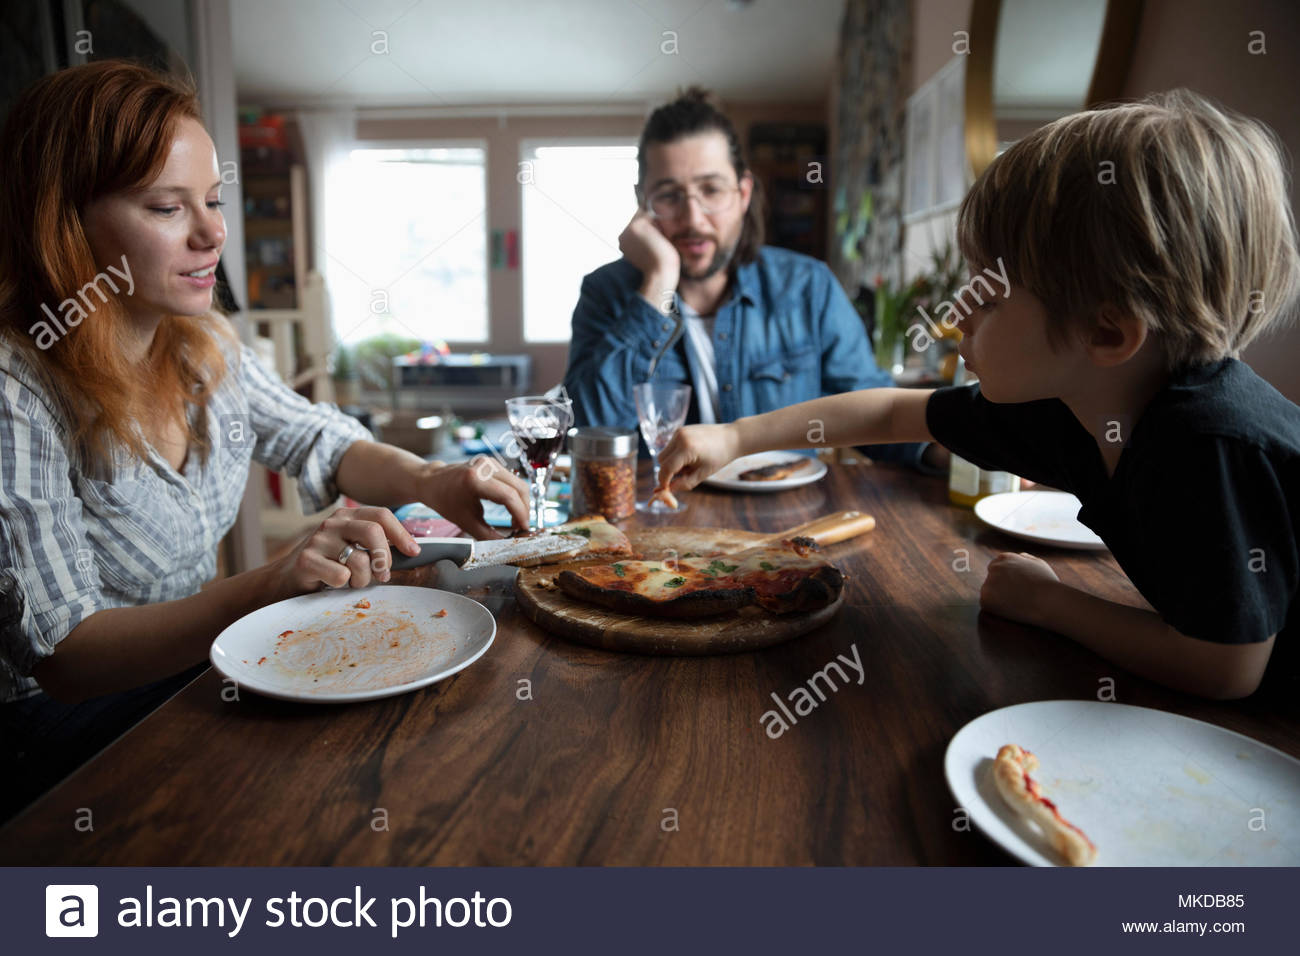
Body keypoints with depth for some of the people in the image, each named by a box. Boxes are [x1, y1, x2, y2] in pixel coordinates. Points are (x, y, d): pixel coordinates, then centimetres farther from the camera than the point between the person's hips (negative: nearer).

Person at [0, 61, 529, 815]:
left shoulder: (203, 345, -1)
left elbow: (322, 442, 9)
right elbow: (61, 657, -24)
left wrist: (427, 481, -13)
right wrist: (274, 586, -40)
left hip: (198, 678, 6)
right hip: (77, 740, -6)